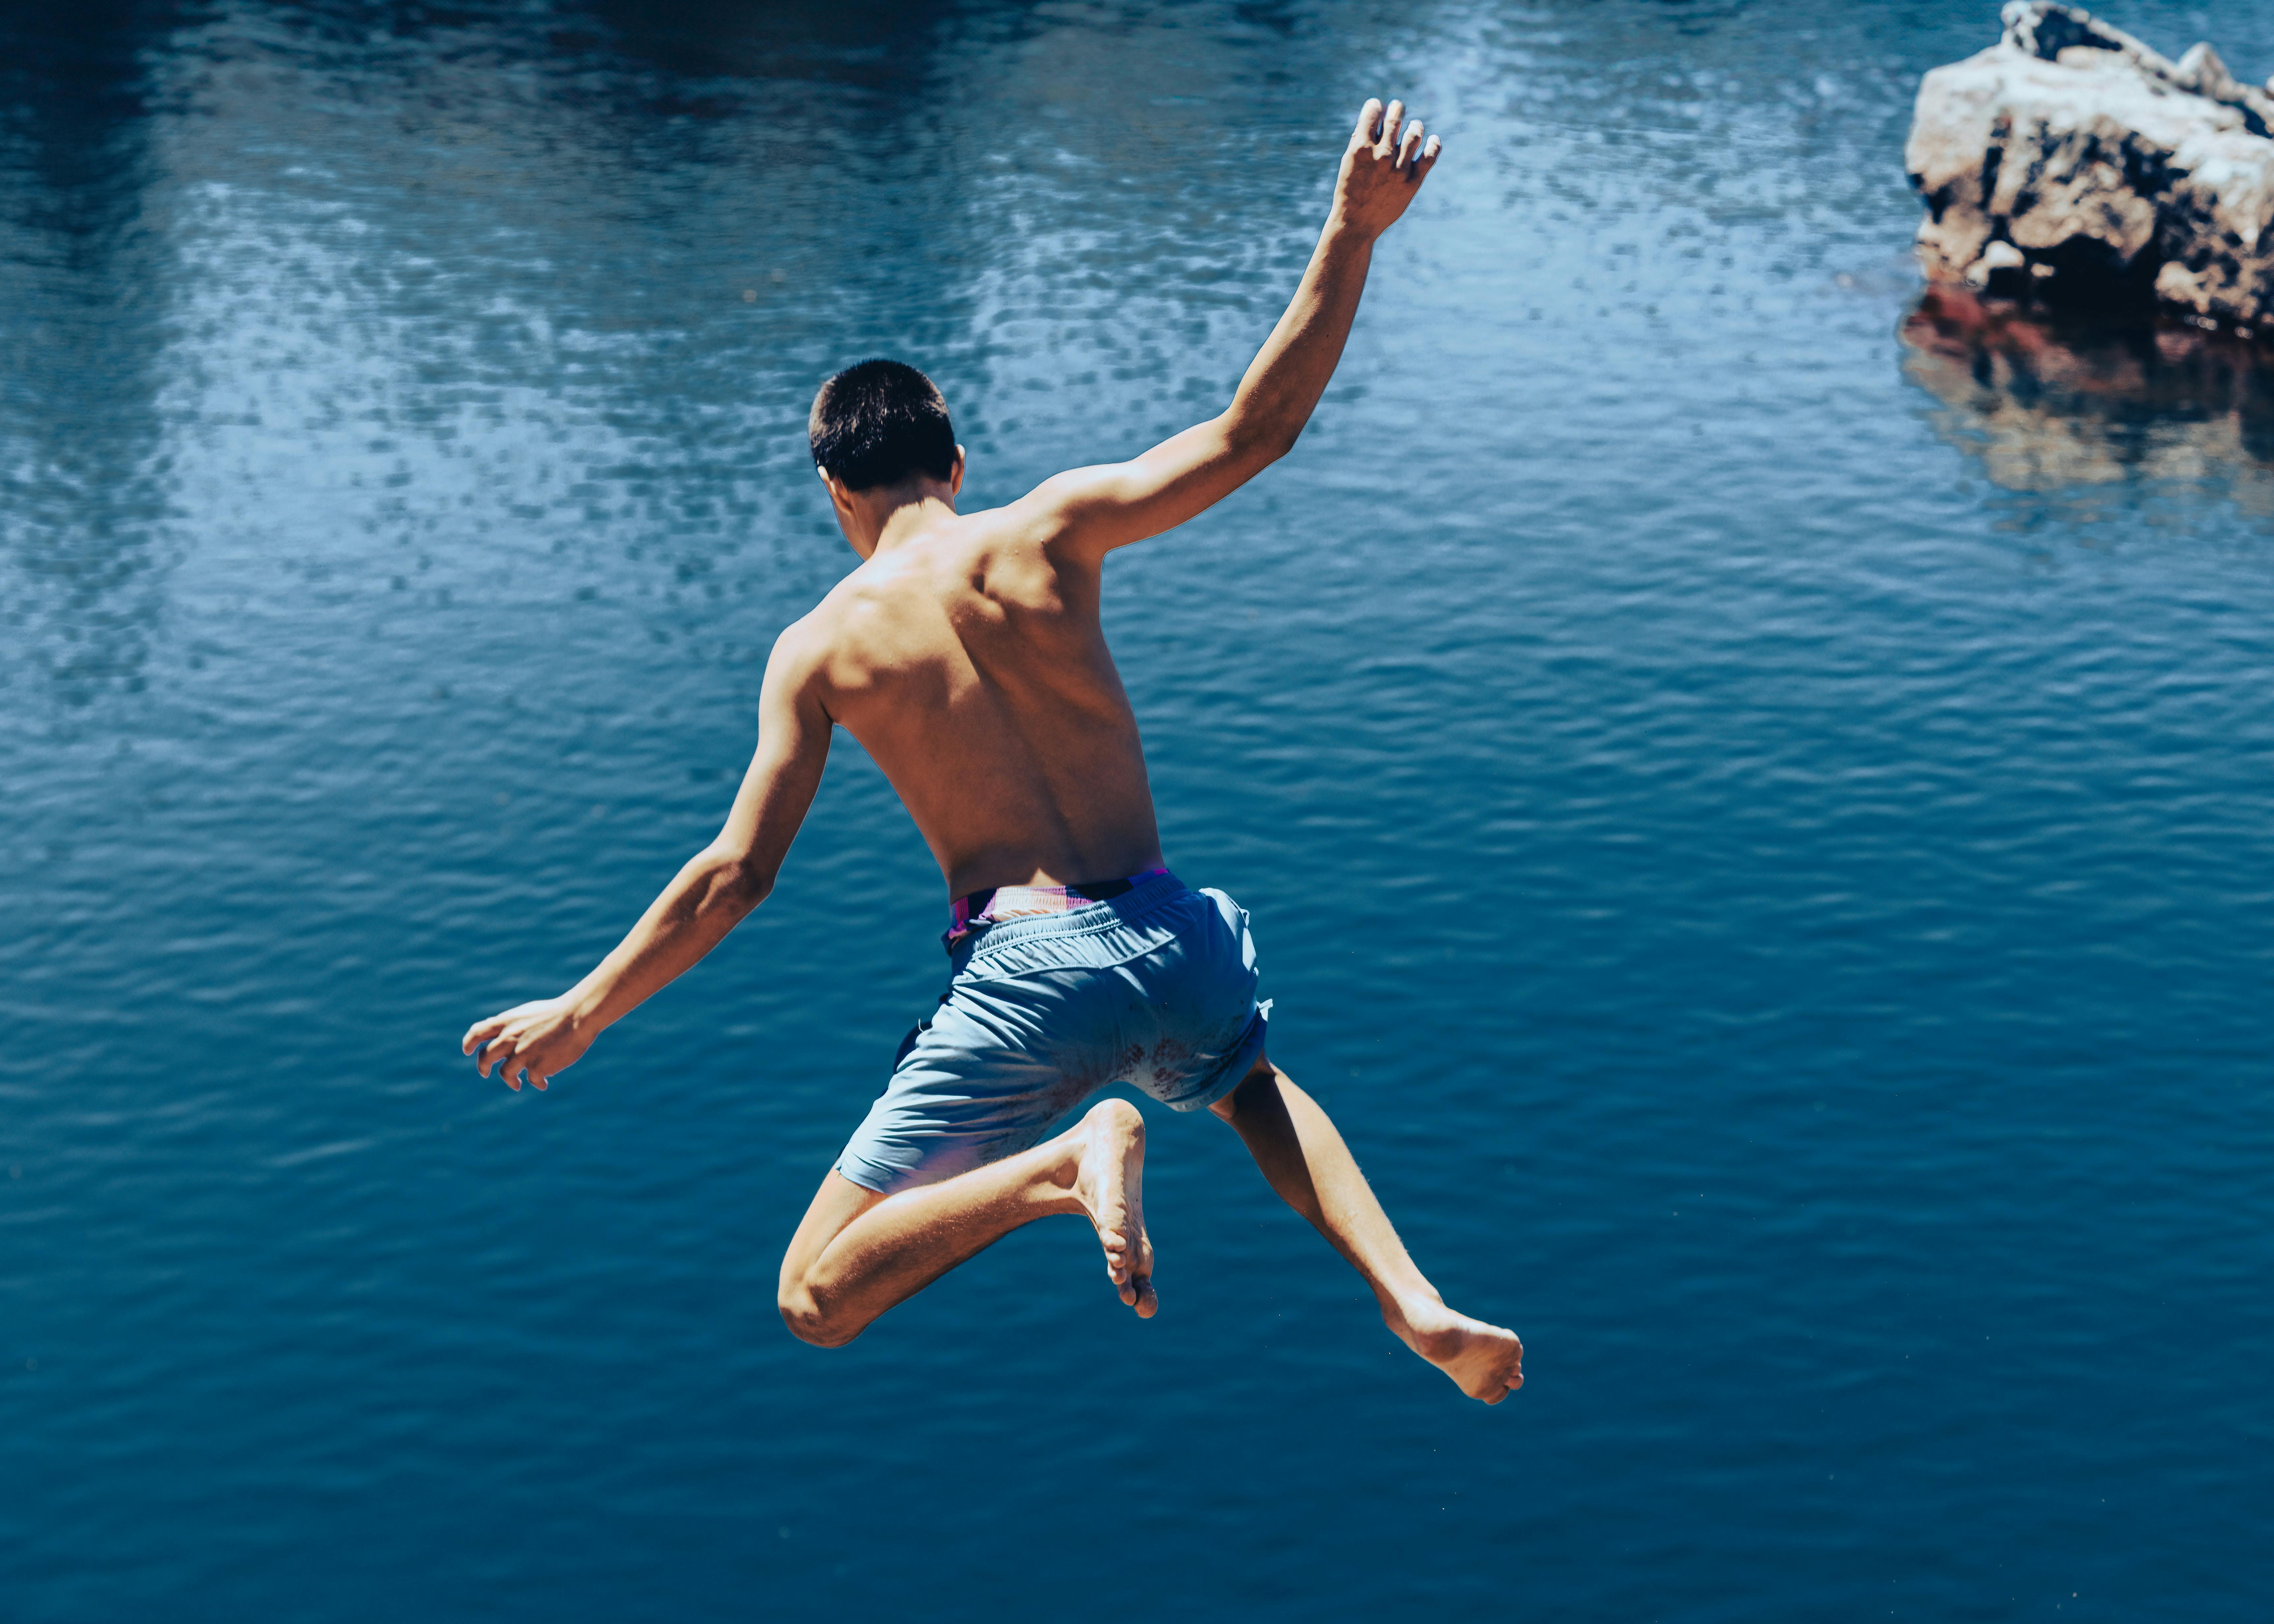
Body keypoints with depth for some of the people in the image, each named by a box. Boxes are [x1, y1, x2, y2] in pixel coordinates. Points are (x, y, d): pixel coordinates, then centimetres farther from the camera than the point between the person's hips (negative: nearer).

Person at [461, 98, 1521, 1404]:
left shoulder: (818, 650, 0)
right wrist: (1353, 232, -2)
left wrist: (581, 1013, 9)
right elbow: (1253, 431, -2)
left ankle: (1066, 1164, -21)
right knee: (1253, 1080, 40)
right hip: (1173, 945, 3)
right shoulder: (1047, 533, 0)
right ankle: (1421, 1307, 14)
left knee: (819, 1303, 4)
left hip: (1028, 977, -3)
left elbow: (737, 874, -2)